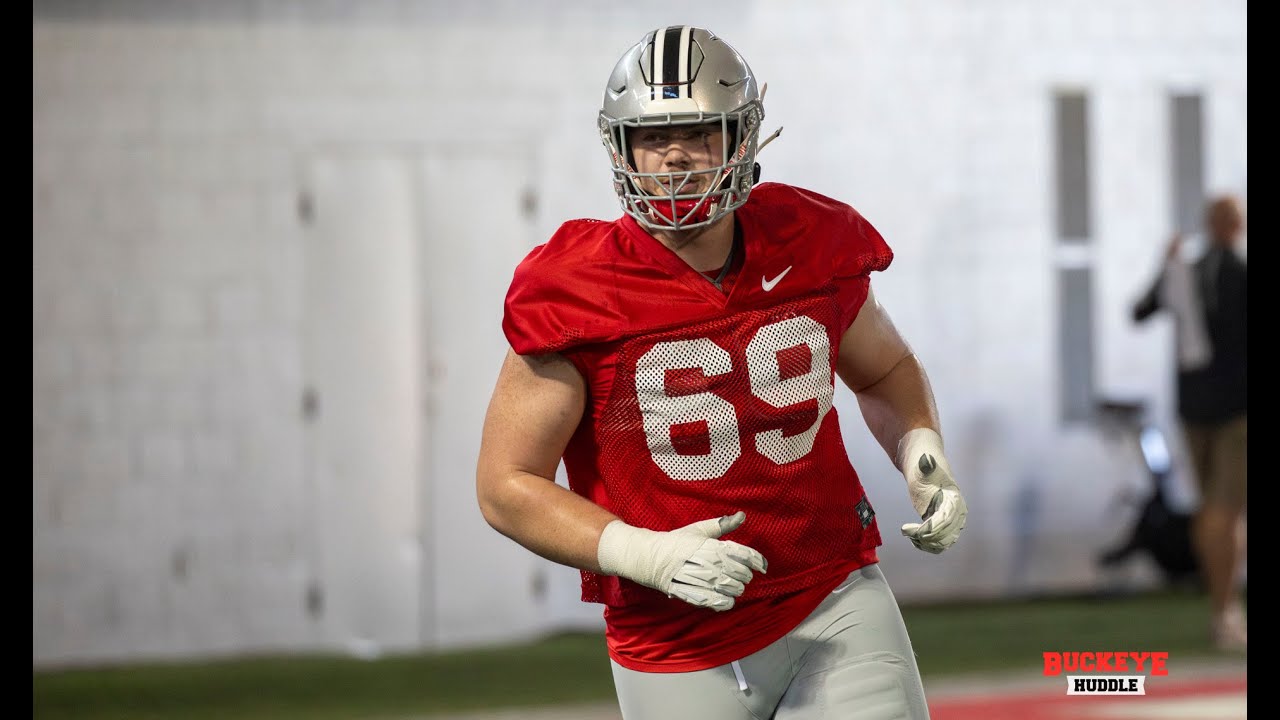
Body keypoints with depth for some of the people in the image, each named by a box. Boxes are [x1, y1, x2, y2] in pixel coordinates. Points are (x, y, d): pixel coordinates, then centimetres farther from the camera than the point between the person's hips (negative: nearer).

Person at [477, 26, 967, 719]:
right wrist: (651, 557, -21)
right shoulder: (577, 294, -13)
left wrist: (921, 455, -2)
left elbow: (886, 370, 20)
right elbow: (506, 486, -8)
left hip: (836, 604, 2)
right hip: (681, 653, -2)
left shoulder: (809, 246, -2)